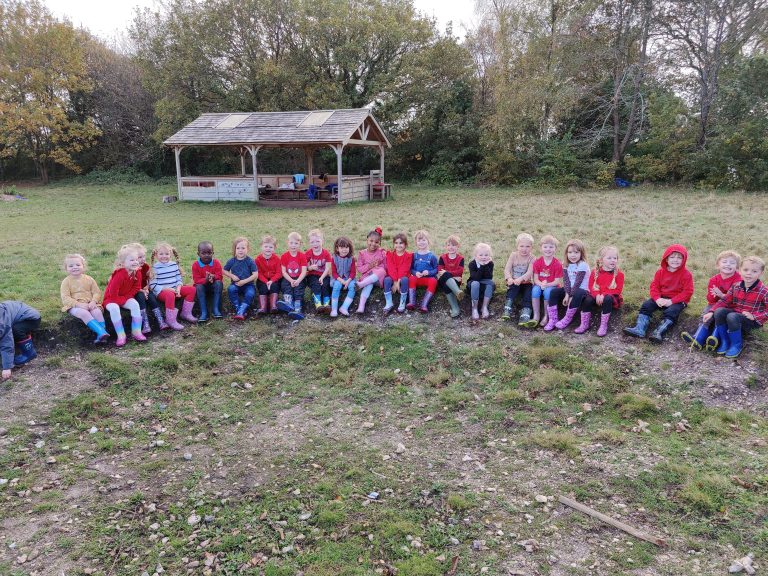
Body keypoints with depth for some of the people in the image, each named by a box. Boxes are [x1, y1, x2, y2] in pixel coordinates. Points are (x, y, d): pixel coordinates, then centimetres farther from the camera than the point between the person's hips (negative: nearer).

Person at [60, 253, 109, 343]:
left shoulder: (89, 279, 10)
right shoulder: (66, 281, 3)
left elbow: (97, 292, 6)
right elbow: (65, 298, -5)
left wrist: (93, 302, -16)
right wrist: (79, 304, -20)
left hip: (90, 304, 3)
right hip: (74, 306, -2)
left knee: (97, 312, -30)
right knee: (84, 313, -35)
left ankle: (100, 336, -35)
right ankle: (102, 332, -47)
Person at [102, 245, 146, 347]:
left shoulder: (137, 273, -12)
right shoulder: (119, 275, -30)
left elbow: (136, 288, -2)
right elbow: (113, 294, -28)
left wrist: (126, 298, -11)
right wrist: (123, 300, -15)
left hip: (126, 297, 5)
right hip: (111, 298, -5)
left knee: (135, 304, -22)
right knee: (114, 308, -33)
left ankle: (136, 331, -16)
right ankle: (121, 335, -27)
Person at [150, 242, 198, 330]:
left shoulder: (174, 264, 8)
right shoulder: (155, 267, -7)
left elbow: (179, 279, 11)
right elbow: (153, 285, -11)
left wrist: (178, 288, -9)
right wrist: (166, 289, -20)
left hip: (174, 289, 6)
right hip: (161, 292, -6)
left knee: (192, 289, -7)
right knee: (170, 295, -39)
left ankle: (186, 313, 2)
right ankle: (171, 320, -29)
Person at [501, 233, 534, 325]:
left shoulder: (531, 258, -6)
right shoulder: (513, 255, -2)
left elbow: (529, 273, -20)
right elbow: (507, 269, -9)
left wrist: (520, 279, -37)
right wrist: (509, 278, -30)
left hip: (525, 283, 0)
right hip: (514, 282, 0)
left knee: (529, 289, -27)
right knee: (513, 287, -31)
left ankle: (525, 316, -34)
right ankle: (507, 310, -32)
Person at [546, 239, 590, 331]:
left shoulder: (583, 265, -14)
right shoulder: (567, 265, 4)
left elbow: (577, 282, -19)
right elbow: (566, 281, -6)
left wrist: (571, 296, -23)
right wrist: (567, 294, -20)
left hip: (581, 289, -6)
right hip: (569, 289, 6)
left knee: (577, 294, -38)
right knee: (553, 292, -17)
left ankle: (567, 319, -21)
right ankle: (553, 320, -16)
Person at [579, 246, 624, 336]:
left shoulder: (619, 274, -4)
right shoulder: (595, 272, 3)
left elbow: (618, 290, -10)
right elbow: (591, 286, 1)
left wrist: (604, 295, -23)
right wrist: (597, 295, -20)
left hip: (611, 297, -2)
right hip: (597, 296, 2)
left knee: (607, 299, -37)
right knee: (587, 299, -27)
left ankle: (603, 325, -26)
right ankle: (584, 324, -15)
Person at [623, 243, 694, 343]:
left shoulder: (686, 274, -8)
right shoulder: (661, 271, 3)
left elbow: (687, 292, -13)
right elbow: (654, 286, 2)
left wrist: (671, 301, -22)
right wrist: (657, 298, -18)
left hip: (678, 300, -4)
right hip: (661, 298, 4)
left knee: (671, 312, -32)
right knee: (646, 305, -16)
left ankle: (658, 332, -45)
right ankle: (640, 329, -30)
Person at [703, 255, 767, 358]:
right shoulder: (736, 287, 2)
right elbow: (724, 301, 0)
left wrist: (754, 316, -25)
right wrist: (711, 312, -14)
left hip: (752, 321, -5)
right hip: (735, 314, 5)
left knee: (732, 317, -33)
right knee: (719, 311, -22)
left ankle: (737, 345, -13)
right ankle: (724, 341, -10)